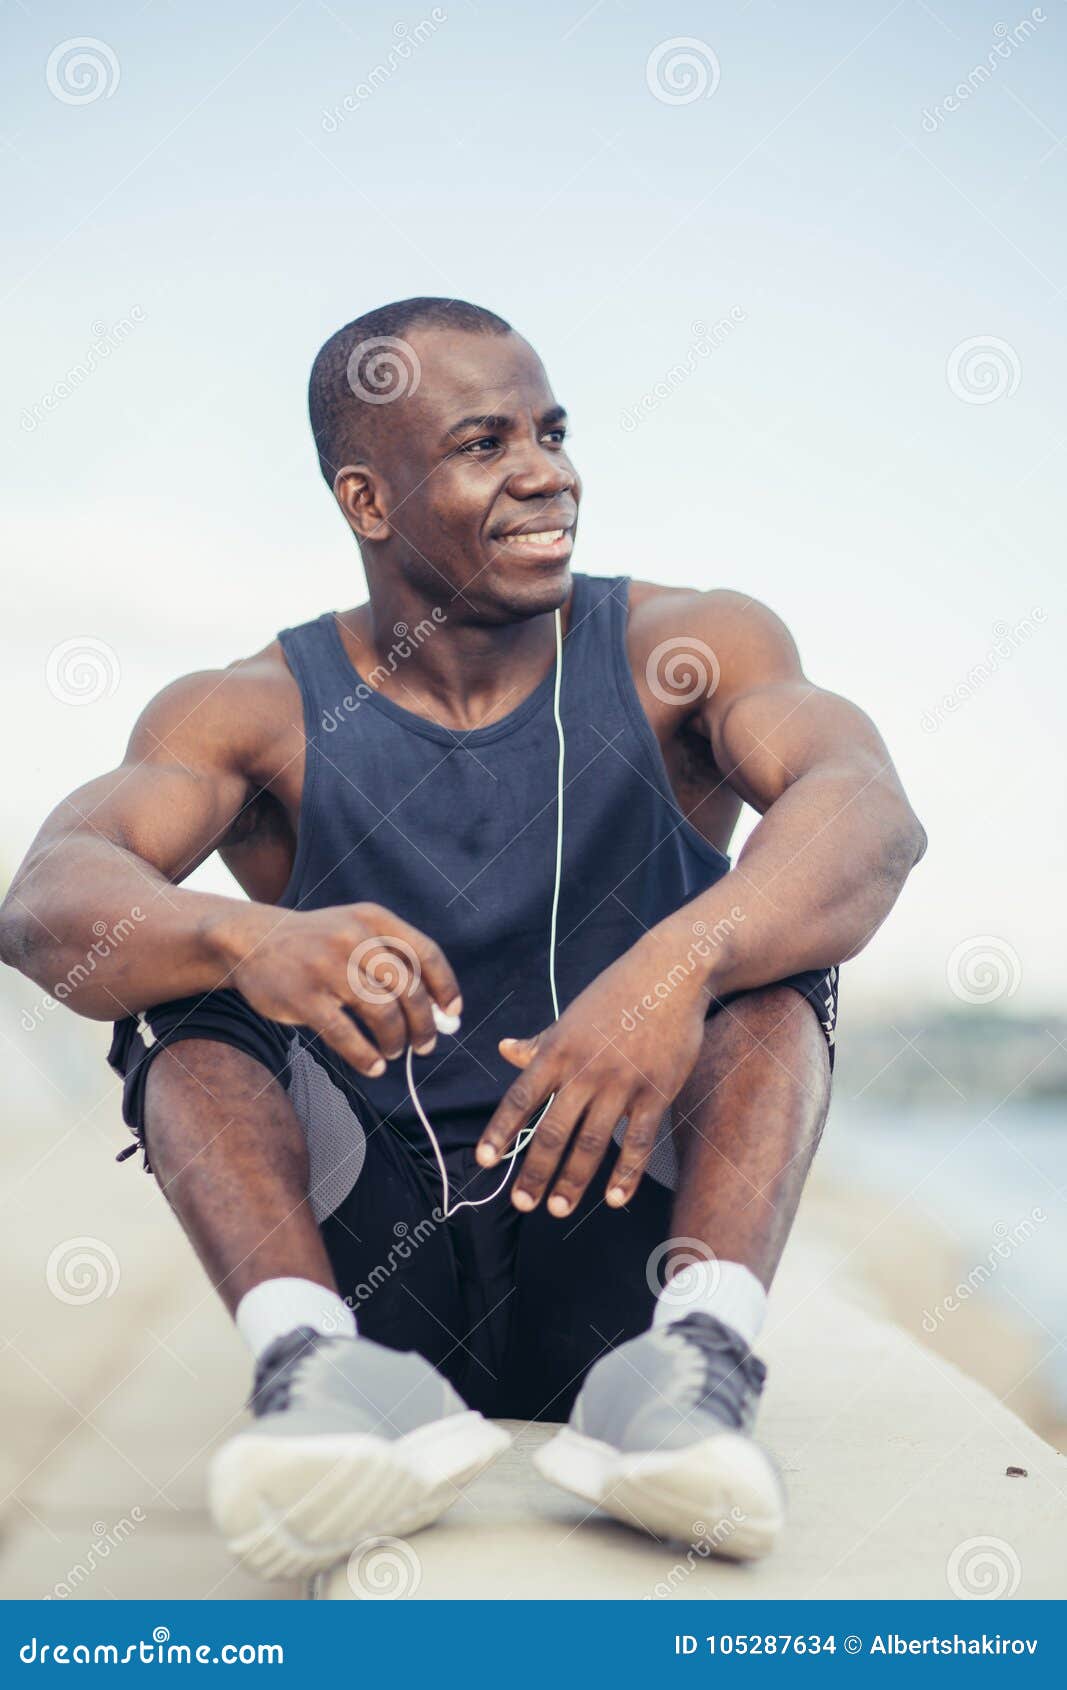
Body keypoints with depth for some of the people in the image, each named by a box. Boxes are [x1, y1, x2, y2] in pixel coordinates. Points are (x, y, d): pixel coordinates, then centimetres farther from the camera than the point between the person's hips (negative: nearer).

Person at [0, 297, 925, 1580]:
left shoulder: (682, 649, -1)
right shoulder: (260, 714, -1)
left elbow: (873, 812, -21)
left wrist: (680, 959, -42)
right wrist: (250, 939, -41)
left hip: (625, 1233, 0)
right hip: (380, 1262, 1)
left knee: (764, 931, -19)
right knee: (181, 991, -18)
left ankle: (703, 1342, -37)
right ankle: (313, 1354, -38)